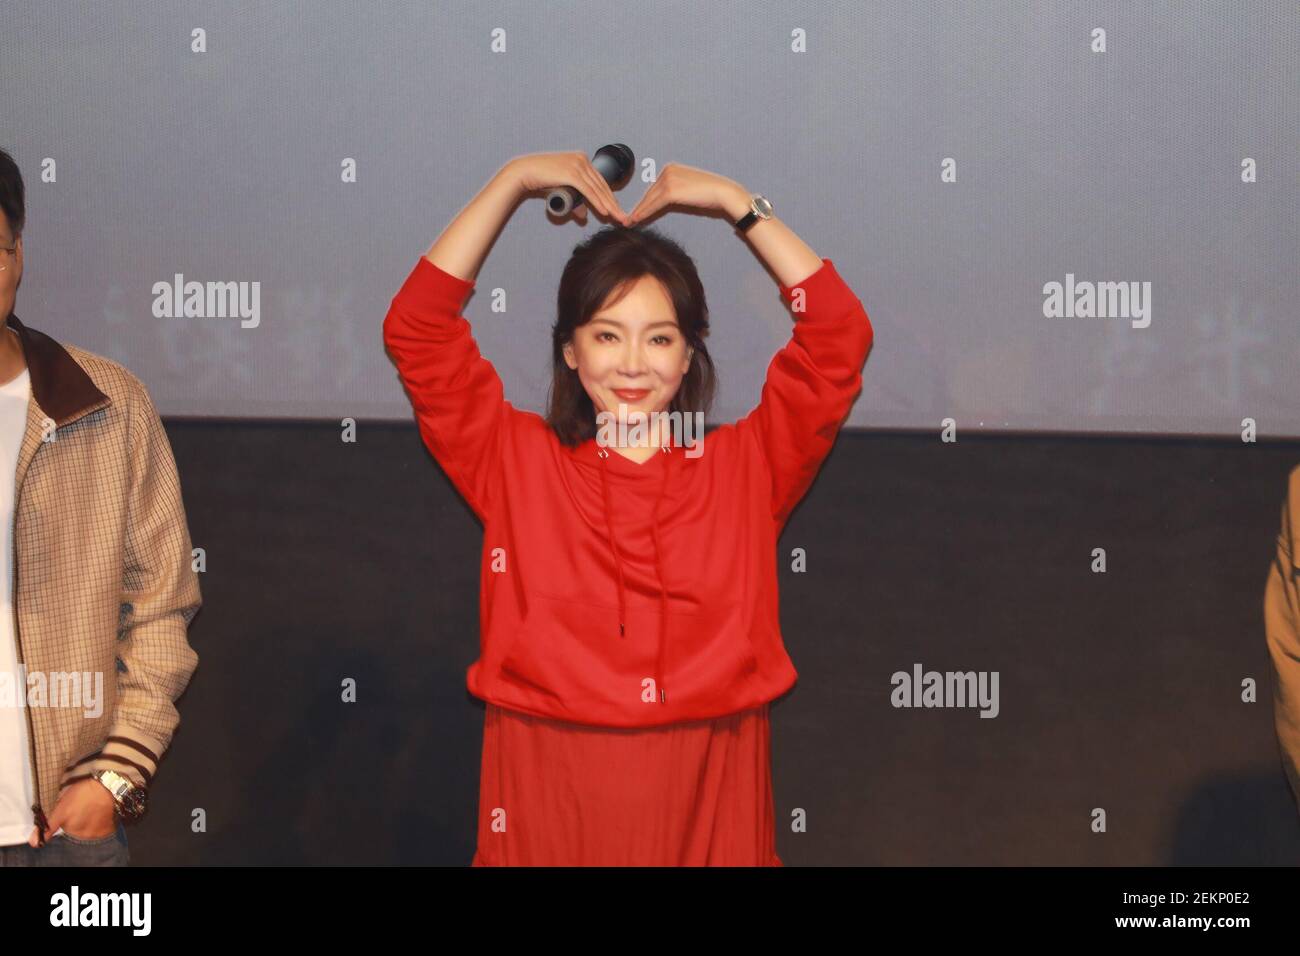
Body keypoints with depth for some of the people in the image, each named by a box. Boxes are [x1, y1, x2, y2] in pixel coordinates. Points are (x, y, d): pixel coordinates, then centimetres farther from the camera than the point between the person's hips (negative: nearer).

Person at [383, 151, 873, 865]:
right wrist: (513, 181, 3)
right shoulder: (516, 464, 5)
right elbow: (417, 327, 2)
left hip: (707, 812, 0)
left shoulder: (743, 470, 6)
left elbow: (838, 337, 2)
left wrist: (737, 203, 4)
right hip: (548, 812, 0)